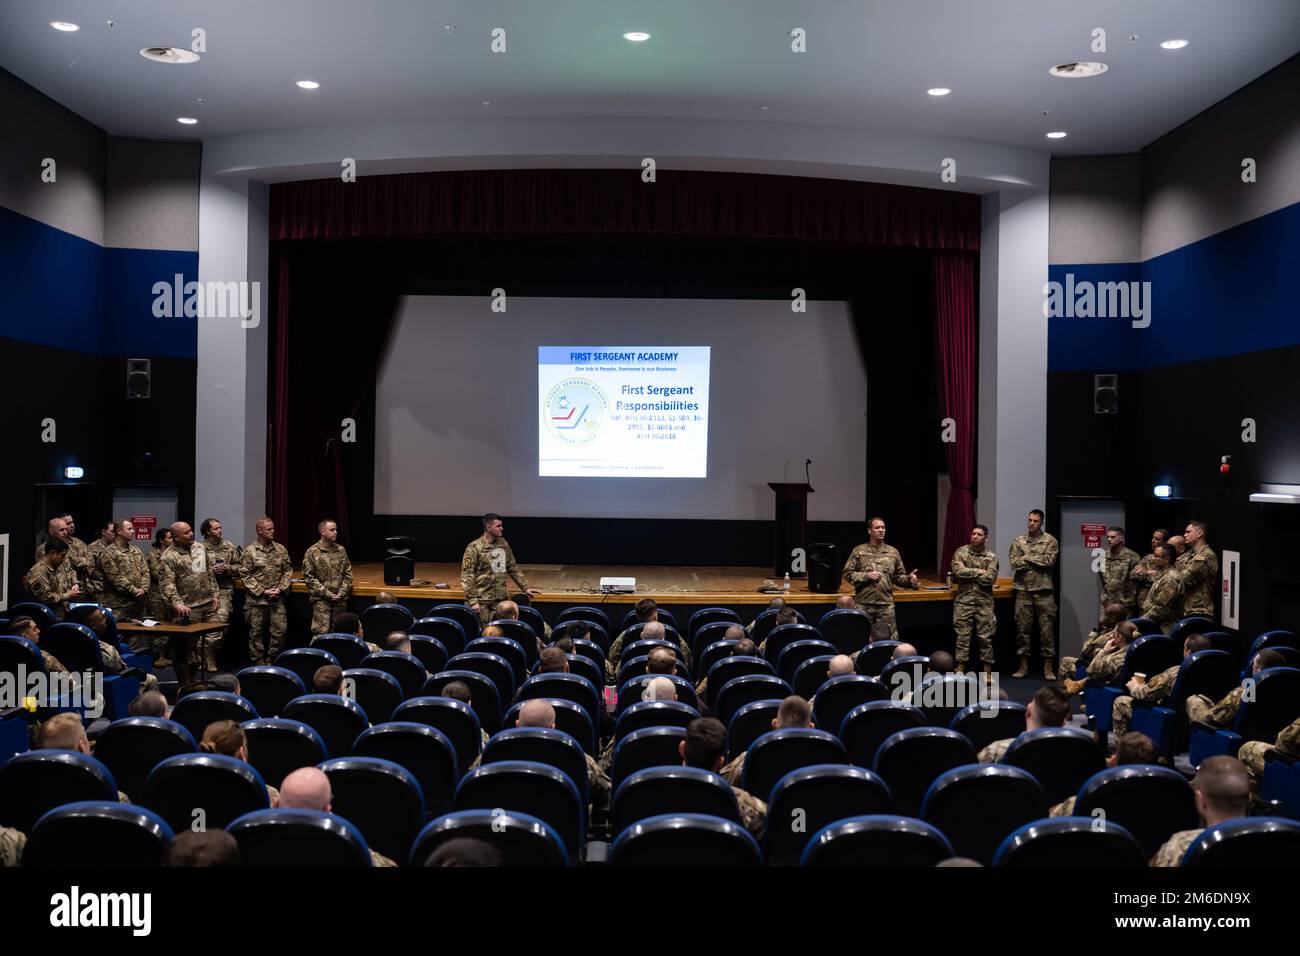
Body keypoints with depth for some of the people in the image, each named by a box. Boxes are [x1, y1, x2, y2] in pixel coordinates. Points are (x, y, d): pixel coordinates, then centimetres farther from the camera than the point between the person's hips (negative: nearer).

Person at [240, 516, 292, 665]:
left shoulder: (280, 549, 7)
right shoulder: (250, 551, -3)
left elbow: (288, 570, 10)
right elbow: (245, 575, -6)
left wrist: (281, 588, -4)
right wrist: (262, 591, -12)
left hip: (277, 599, 3)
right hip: (256, 599, -3)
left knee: (280, 630, -1)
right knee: (256, 632, 4)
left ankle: (271, 660, 13)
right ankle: (258, 663, 15)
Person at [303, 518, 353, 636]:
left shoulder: (341, 550, 9)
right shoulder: (312, 552, -4)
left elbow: (348, 573, 12)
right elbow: (309, 578, -6)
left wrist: (342, 592, -2)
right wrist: (327, 594, -11)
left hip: (340, 599, 4)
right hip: (321, 599, -4)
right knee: (322, 633, -9)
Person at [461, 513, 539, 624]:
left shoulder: (503, 544, 9)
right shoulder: (474, 547, -10)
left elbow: (513, 568, 18)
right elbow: (467, 576, -11)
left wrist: (525, 587, 13)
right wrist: (473, 600, -17)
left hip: (500, 599, 5)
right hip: (481, 600, -5)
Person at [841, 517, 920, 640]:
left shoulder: (893, 552, 9)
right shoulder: (859, 551, 2)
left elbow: (898, 577, 11)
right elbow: (848, 574, 0)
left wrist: (909, 579, -9)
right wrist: (866, 576, -13)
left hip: (886, 604, 1)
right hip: (863, 604, -1)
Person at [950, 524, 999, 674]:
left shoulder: (991, 556, 2)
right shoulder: (961, 552, 2)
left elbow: (990, 578, -11)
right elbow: (958, 571, -15)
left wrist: (968, 574, -9)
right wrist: (979, 572, -10)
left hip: (985, 602, 1)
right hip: (963, 601, -1)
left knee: (986, 638, 5)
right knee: (962, 637, 1)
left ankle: (987, 673, 14)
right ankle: (960, 672, 6)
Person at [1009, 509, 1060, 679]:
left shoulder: (1050, 541, 1)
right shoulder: (1018, 541, 7)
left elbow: (1049, 560, -14)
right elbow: (1014, 563, -5)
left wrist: (1027, 558, -8)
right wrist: (1038, 561, -11)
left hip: (1043, 590, -2)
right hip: (1023, 590, 2)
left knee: (1047, 629, 0)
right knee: (1022, 628, 6)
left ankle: (1048, 667, 7)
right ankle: (1023, 665, 15)